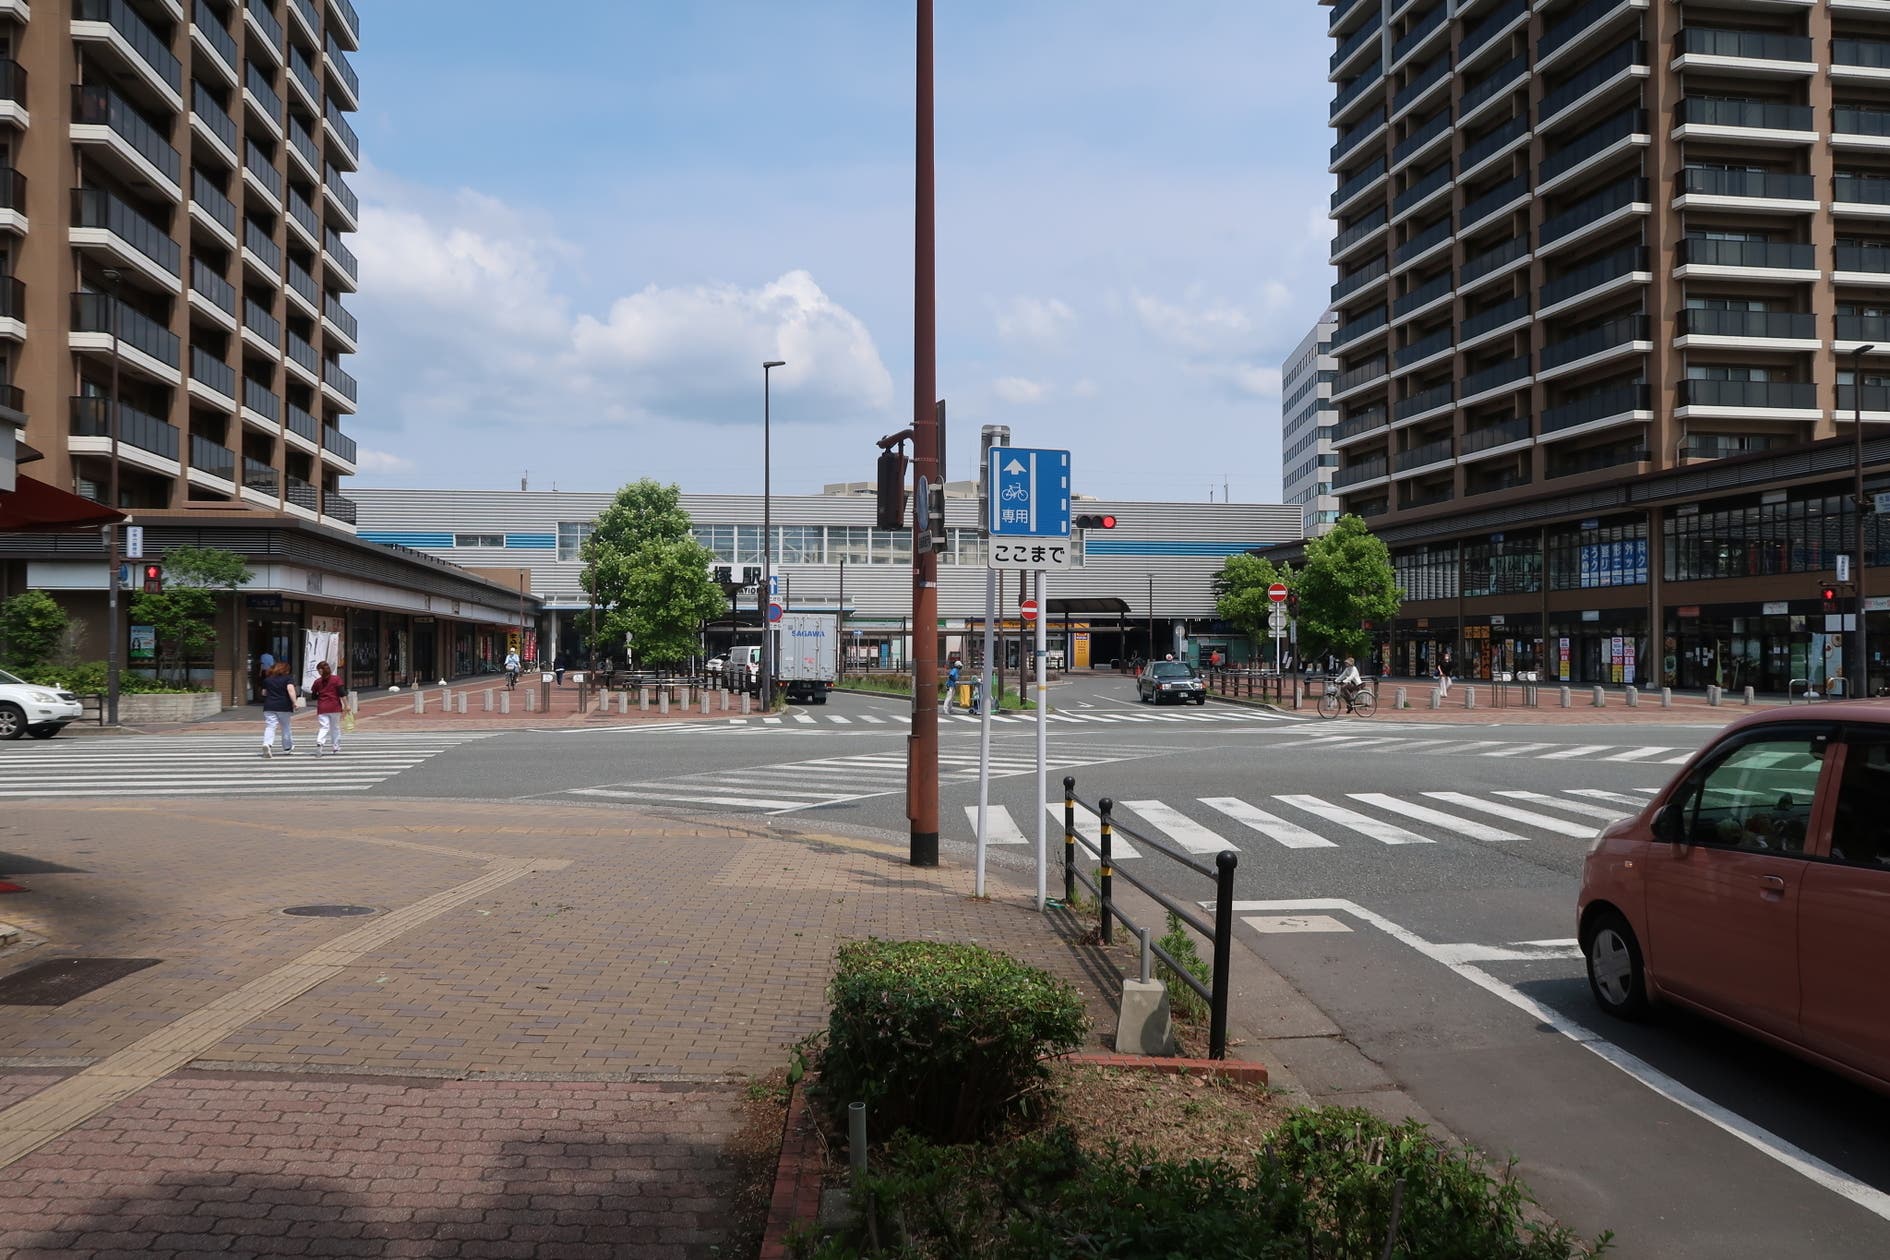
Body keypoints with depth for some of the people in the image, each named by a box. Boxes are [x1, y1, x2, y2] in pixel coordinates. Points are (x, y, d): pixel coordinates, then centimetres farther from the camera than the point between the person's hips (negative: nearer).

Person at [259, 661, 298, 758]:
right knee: (285, 727, 14)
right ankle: (287, 748, 25)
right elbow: (291, 690, -16)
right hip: (284, 707, -2)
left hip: (269, 707, 2)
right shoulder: (287, 678, -1)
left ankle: (267, 743, -31)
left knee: (270, 727, -5)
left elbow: (264, 693, 18)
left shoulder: (267, 679, 10)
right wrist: (294, 702, -16)